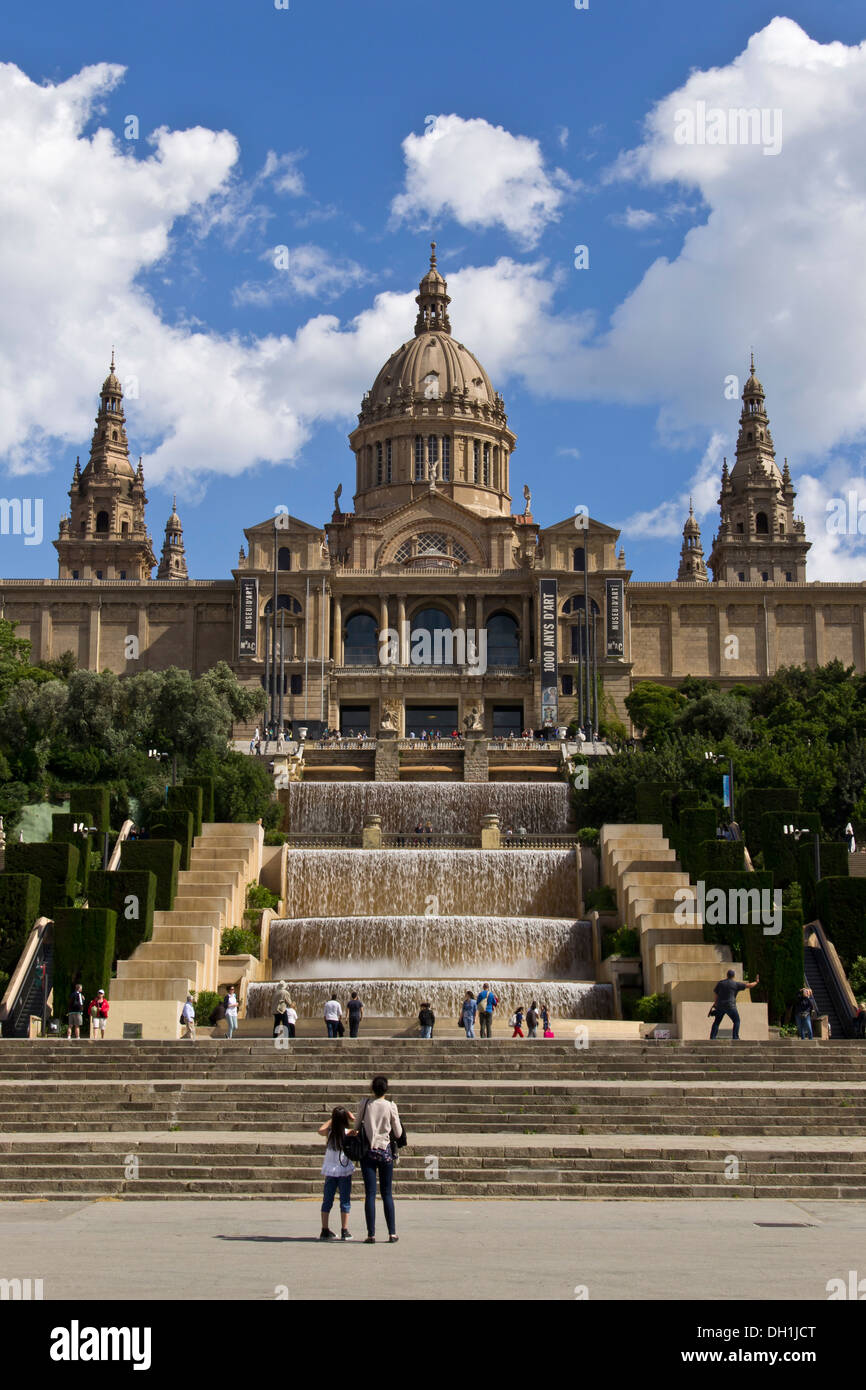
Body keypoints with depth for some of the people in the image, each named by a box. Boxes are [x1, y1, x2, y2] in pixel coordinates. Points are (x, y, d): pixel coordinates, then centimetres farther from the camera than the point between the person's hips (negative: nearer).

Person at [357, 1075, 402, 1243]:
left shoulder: (364, 1104, -3)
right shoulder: (391, 1106, -4)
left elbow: (357, 1127, 6)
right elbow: (398, 1134, 1)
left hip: (368, 1152, 0)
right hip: (385, 1151, 0)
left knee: (370, 1194, 1)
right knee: (387, 1193, 8)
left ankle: (371, 1234, -2)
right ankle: (392, 1233, 7)